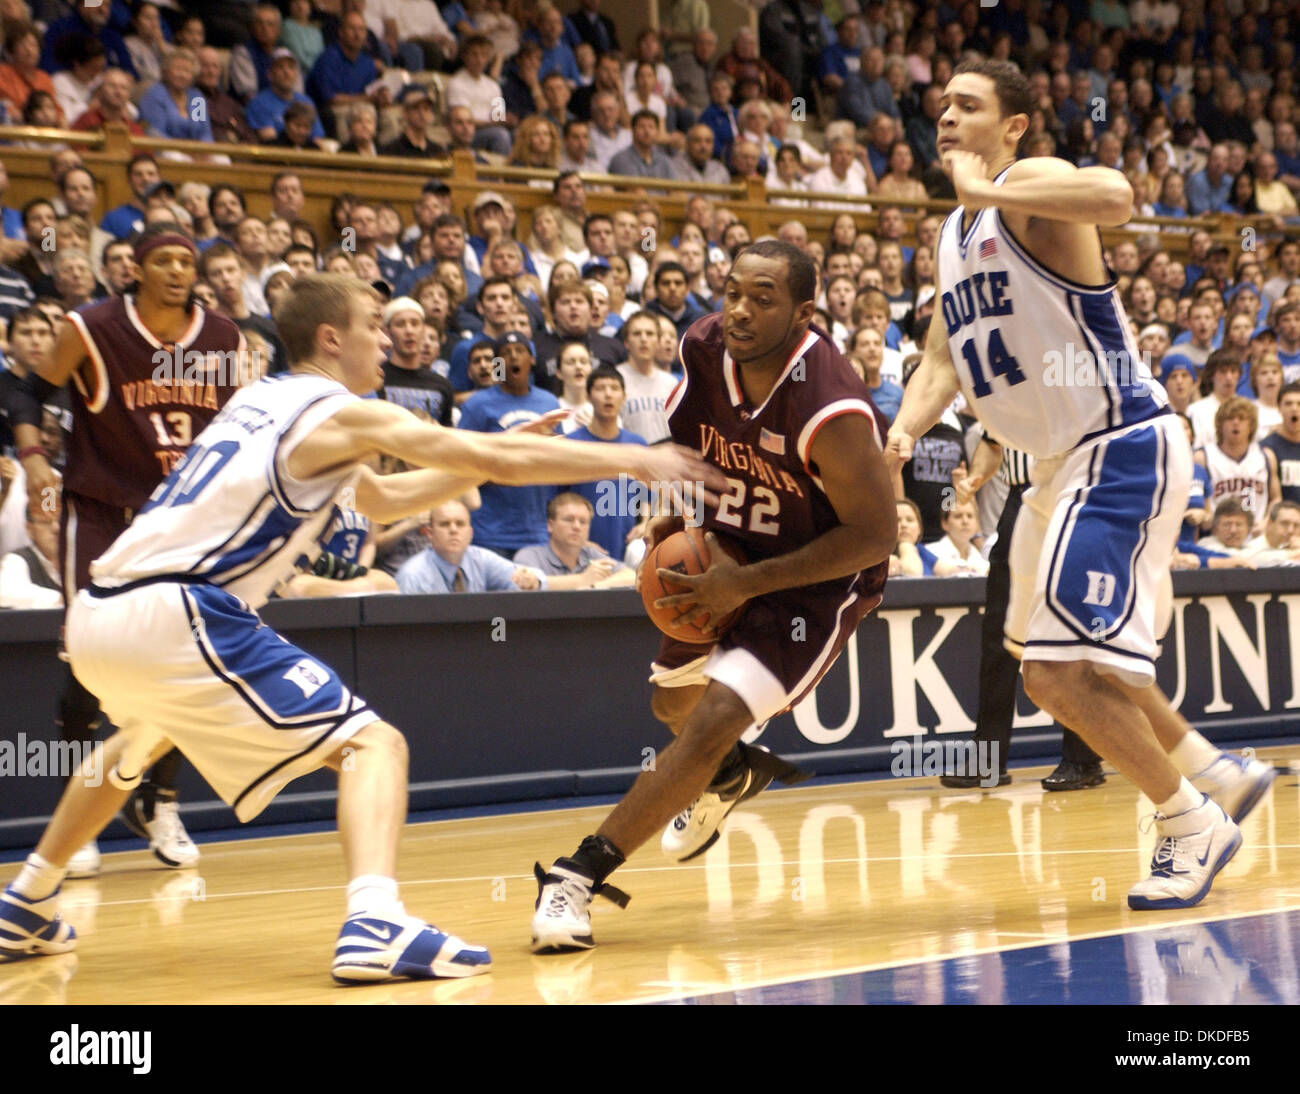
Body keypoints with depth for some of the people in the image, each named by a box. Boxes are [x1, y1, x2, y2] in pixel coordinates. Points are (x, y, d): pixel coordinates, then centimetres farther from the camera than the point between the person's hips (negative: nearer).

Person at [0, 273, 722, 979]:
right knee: (371, 744, -5)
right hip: (177, 616, -9)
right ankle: (375, 926, -27)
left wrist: (491, 460, 31)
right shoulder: (343, 414, -1)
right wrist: (634, 460, 4)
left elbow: (382, 500, 35)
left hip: (99, 614, 9)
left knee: (140, 744, 39)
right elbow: (497, 460, -4)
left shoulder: (259, 401, 24)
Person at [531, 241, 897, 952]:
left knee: (715, 720, -21)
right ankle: (732, 775, 60)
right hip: (732, 547, 7)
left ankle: (580, 874, -15)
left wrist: (746, 583, -27)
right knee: (673, 701, 25)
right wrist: (676, 513, -11)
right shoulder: (702, 351, -15)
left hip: (821, 575, -7)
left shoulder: (832, 413, -34)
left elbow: (875, 534, -25)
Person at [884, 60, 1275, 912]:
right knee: (1053, 659, 20)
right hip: (1065, 460, 10)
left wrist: (984, 189, -30)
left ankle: (1193, 826, 4)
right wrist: (904, 432, -8)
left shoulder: (1031, 185, -14)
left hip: (1121, 449, -10)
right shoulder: (954, 235, 15)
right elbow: (943, 358, 12)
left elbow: (1116, 198, -38)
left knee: (1062, 671, -14)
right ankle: (1215, 773, 34)